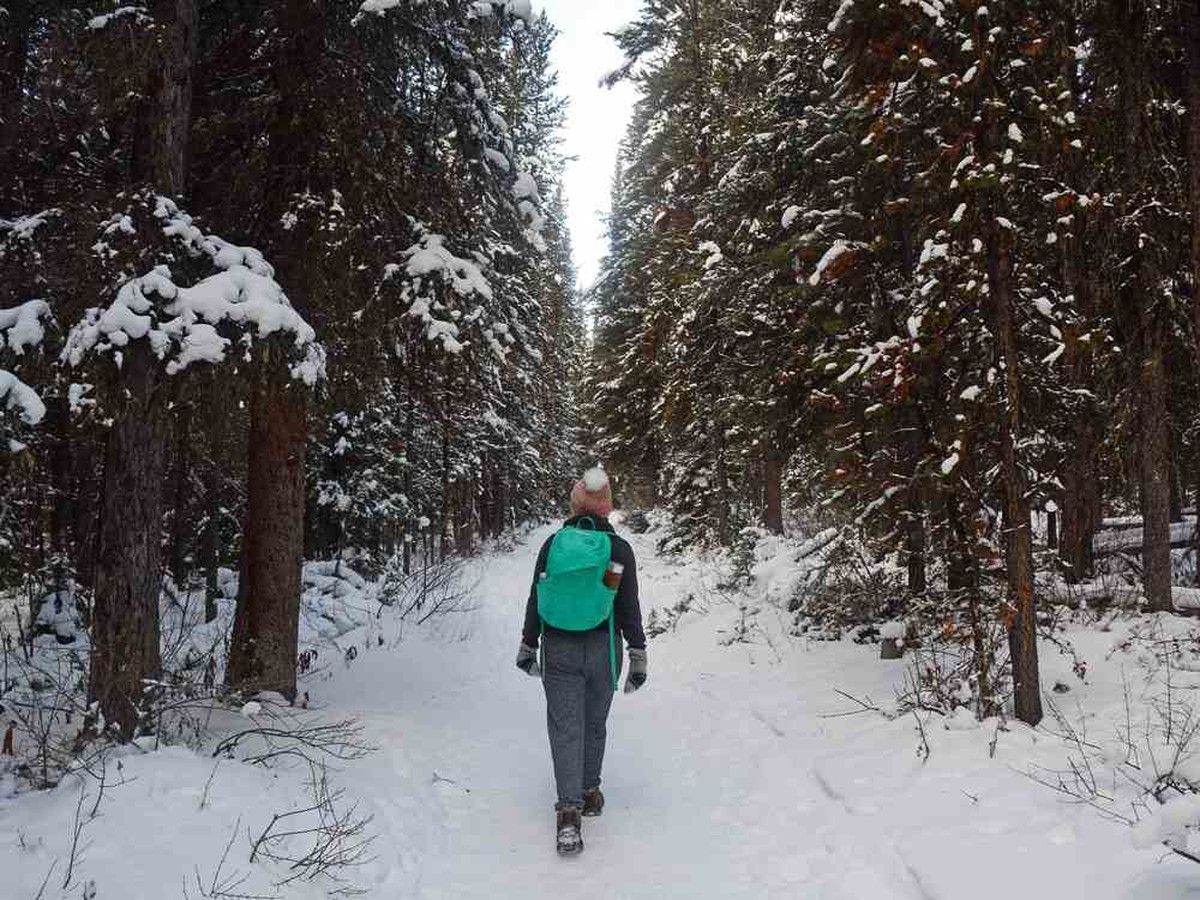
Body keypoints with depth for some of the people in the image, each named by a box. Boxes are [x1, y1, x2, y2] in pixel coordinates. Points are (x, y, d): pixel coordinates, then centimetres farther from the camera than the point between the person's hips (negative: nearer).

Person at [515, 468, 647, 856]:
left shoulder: (553, 543, -3)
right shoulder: (619, 549, -5)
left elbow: (536, 600, 2)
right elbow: (630, 607, -3)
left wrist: (527, 646, 13)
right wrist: (638, 655, 4)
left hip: (558, 649, 0)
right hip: (603, 649, 1)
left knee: (565, 726, 1)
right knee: (595, 723, 18)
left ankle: (569, 810, -9)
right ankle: (589, 792, 32)